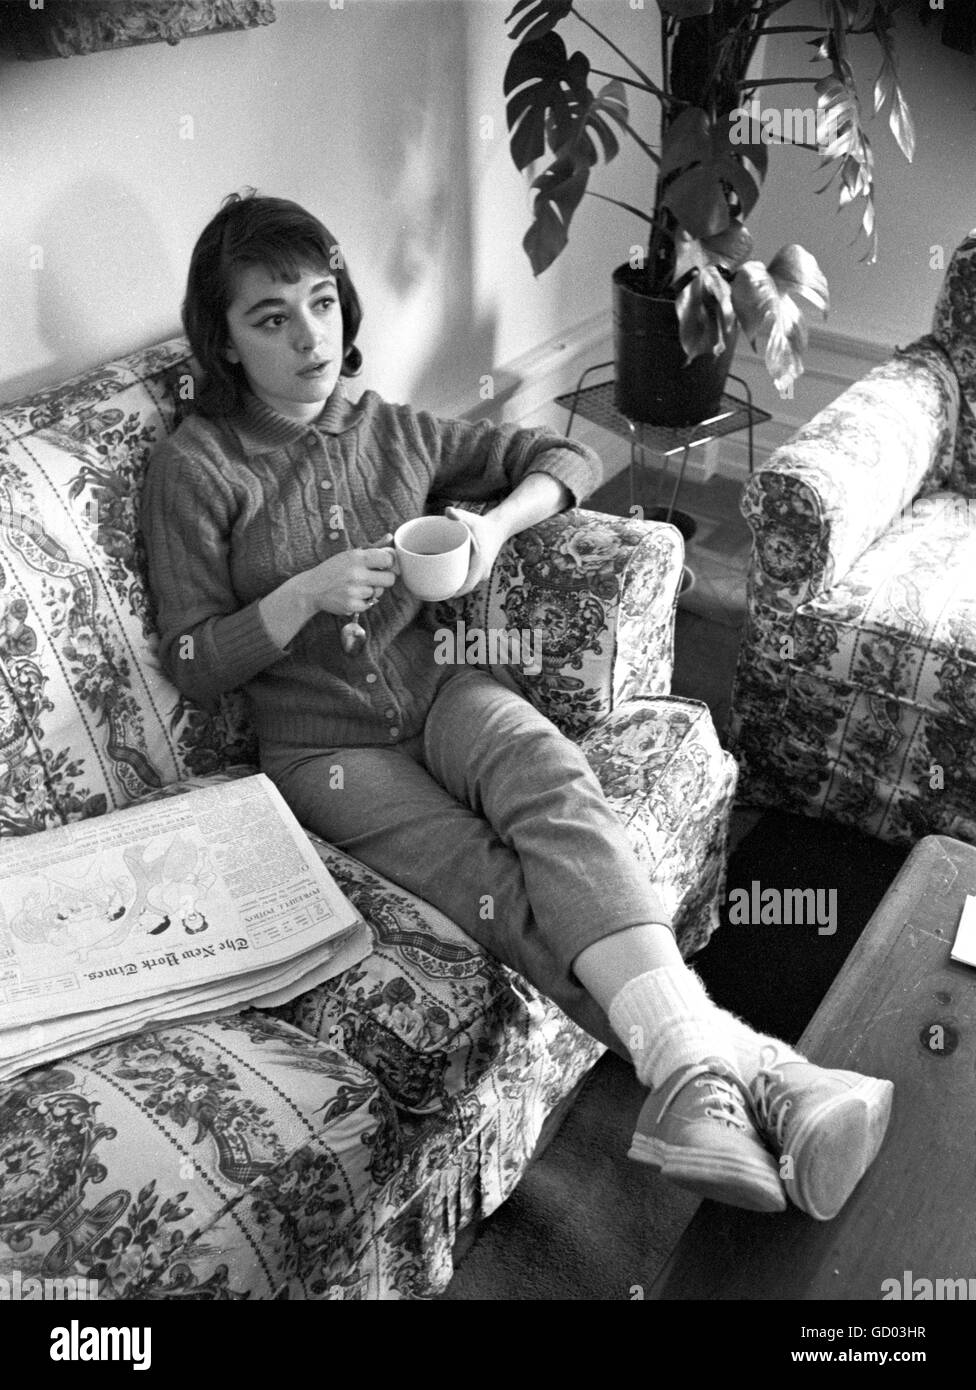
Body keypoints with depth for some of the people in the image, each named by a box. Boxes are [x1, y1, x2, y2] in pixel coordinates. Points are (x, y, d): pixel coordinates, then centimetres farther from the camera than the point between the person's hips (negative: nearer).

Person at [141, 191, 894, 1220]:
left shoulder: (390, 430, 9)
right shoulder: (195, 467, -3)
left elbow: (568, 458, 15)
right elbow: (191, 666, -4)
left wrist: (496, 523, -6)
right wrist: (306, 593, -20)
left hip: (436, 691, 3)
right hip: (326, 747, -2)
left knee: (552, 776, -32)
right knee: (510, 897, -26)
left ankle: (693, 1081, -45)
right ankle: (746, 1067, -31)